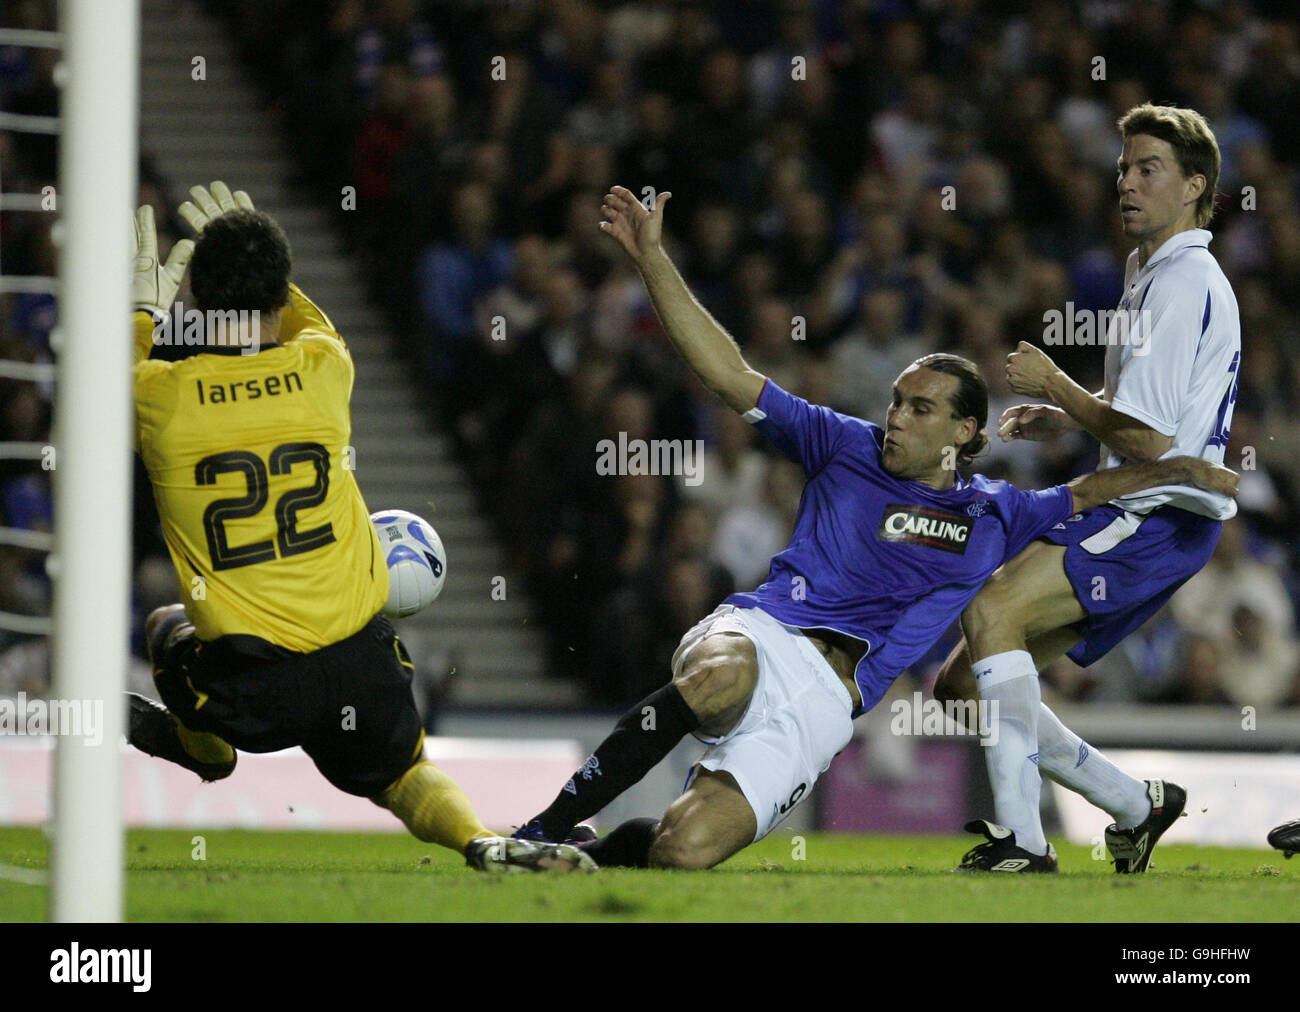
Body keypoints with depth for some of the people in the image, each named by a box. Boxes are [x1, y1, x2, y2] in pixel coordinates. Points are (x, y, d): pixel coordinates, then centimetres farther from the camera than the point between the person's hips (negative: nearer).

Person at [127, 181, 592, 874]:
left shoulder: (160, 395, -11)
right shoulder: (321, 372, -5)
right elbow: (312, 327, 23)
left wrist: (145, 307, 31)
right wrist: (259, 262, 35)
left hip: (246, 686, -1)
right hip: (356, 661, 1)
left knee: (168, 628, 31)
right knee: (399, 772, 23)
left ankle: (205, 747, 49)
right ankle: (481, 839, -4)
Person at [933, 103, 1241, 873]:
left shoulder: (1183, 282, -13)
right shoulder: (1157, 275, 21)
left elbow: (1147, 439, -20)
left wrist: (1053, 384, -7)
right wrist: (1063, 418, 18)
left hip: (1162, 518, -10)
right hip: (1131, 517, 10)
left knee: (993, 609, -31)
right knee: (965, 685, 5)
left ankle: (1023, 842, -35)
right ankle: (1137, 807, 16)